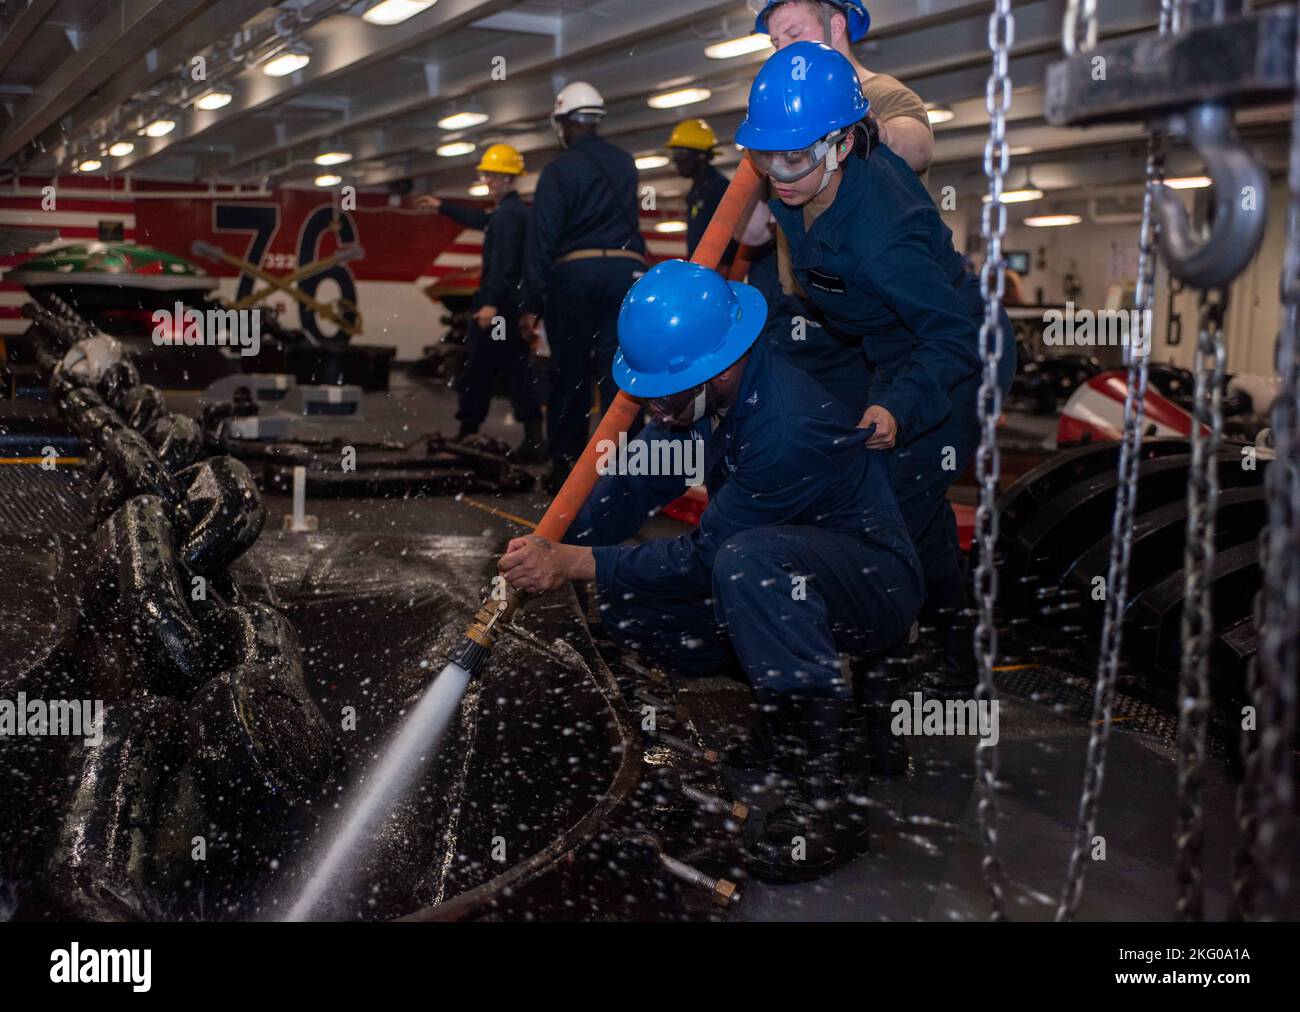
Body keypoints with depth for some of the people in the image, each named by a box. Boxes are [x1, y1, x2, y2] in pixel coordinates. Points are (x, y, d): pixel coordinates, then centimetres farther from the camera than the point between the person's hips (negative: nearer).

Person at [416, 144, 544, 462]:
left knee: (476, 369, -2)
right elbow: (480, 220, 39)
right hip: (514, 305, 10)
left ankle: (467, 433, 4)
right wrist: (442, 206, 48)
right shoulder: (511, 211, 20)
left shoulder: (508, 213, -12)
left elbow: (504, 262, -23)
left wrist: (491, 303, -29)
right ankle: (533, 438, 0)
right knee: (518, 370, 5)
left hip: (500, 305, -10)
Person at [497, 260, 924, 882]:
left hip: (872, 579, -8)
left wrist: (575, 563, -24)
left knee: (746, 560, -40)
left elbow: (705, 557, -27)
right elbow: (632, 484, 1)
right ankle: (789, 701, 7)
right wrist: (546, 556, -13)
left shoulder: (789, 427, -33)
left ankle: (827, 787, -28)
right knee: (623, 602, -6)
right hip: (781, 576, 9)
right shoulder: (698, 392, -7)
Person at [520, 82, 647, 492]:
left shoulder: (559, 170, -4)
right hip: (627, 269, 3)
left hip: (575, 273, -3)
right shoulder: (626, 164, 11)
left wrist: (532, 304, -6)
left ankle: (565, 466, 13)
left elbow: (542, 240, -7)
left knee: (569, 375, 7)